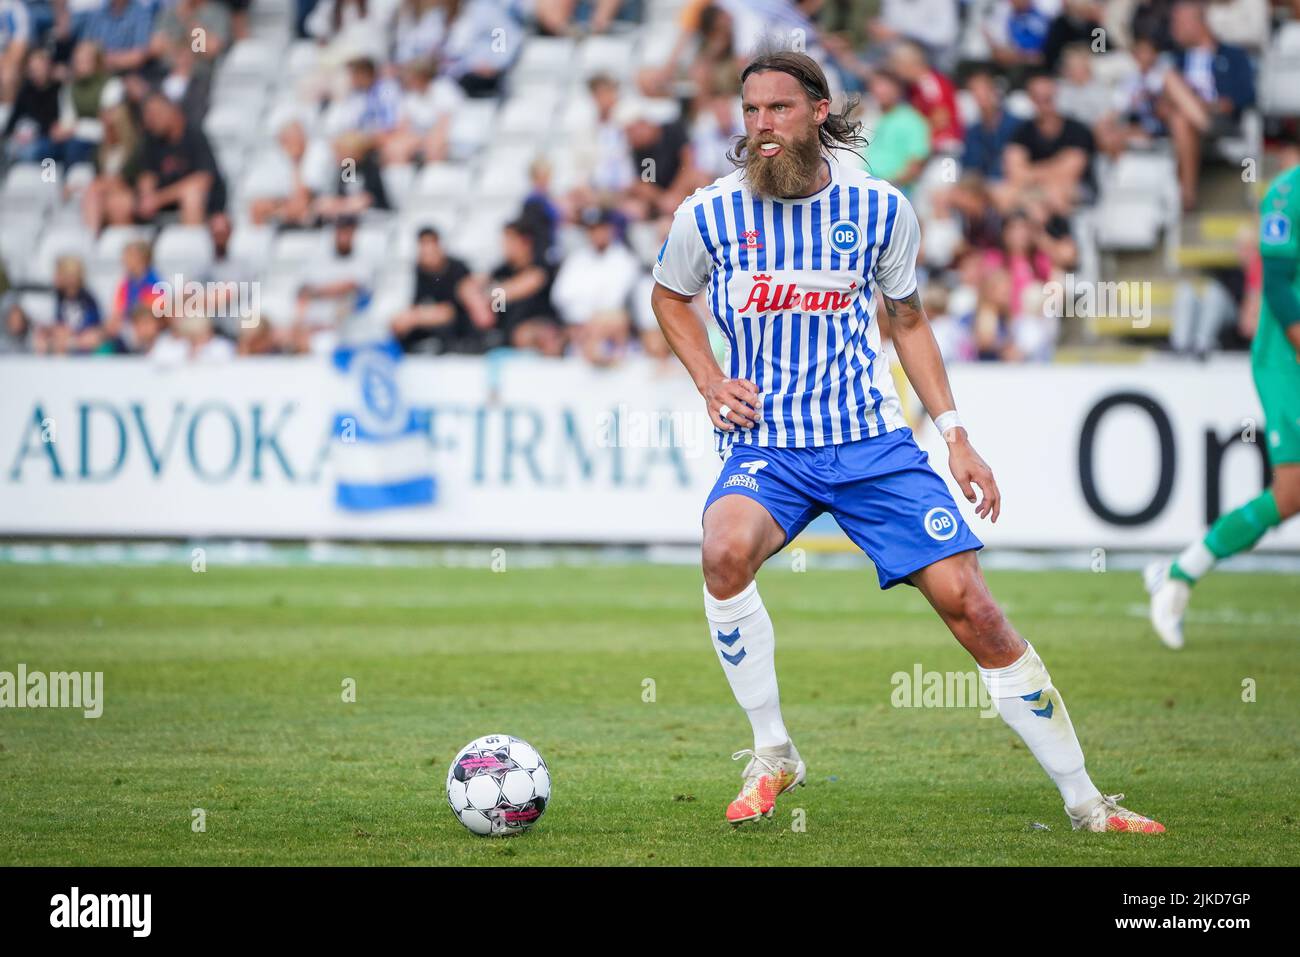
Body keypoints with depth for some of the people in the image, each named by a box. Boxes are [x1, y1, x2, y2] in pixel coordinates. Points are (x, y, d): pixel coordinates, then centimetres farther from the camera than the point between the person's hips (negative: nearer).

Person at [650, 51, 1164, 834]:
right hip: (766, 446, -1)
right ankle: (772, 754, -13)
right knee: (727, 550, -33)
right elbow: (670, 296, 18)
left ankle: (1086, 802, 4)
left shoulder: (879, 208, -1)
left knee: (968, 602, -8)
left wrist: (955, 433, 9)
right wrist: (708, 379, 2)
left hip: (873, 442, 1)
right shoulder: (711, 214, -3)